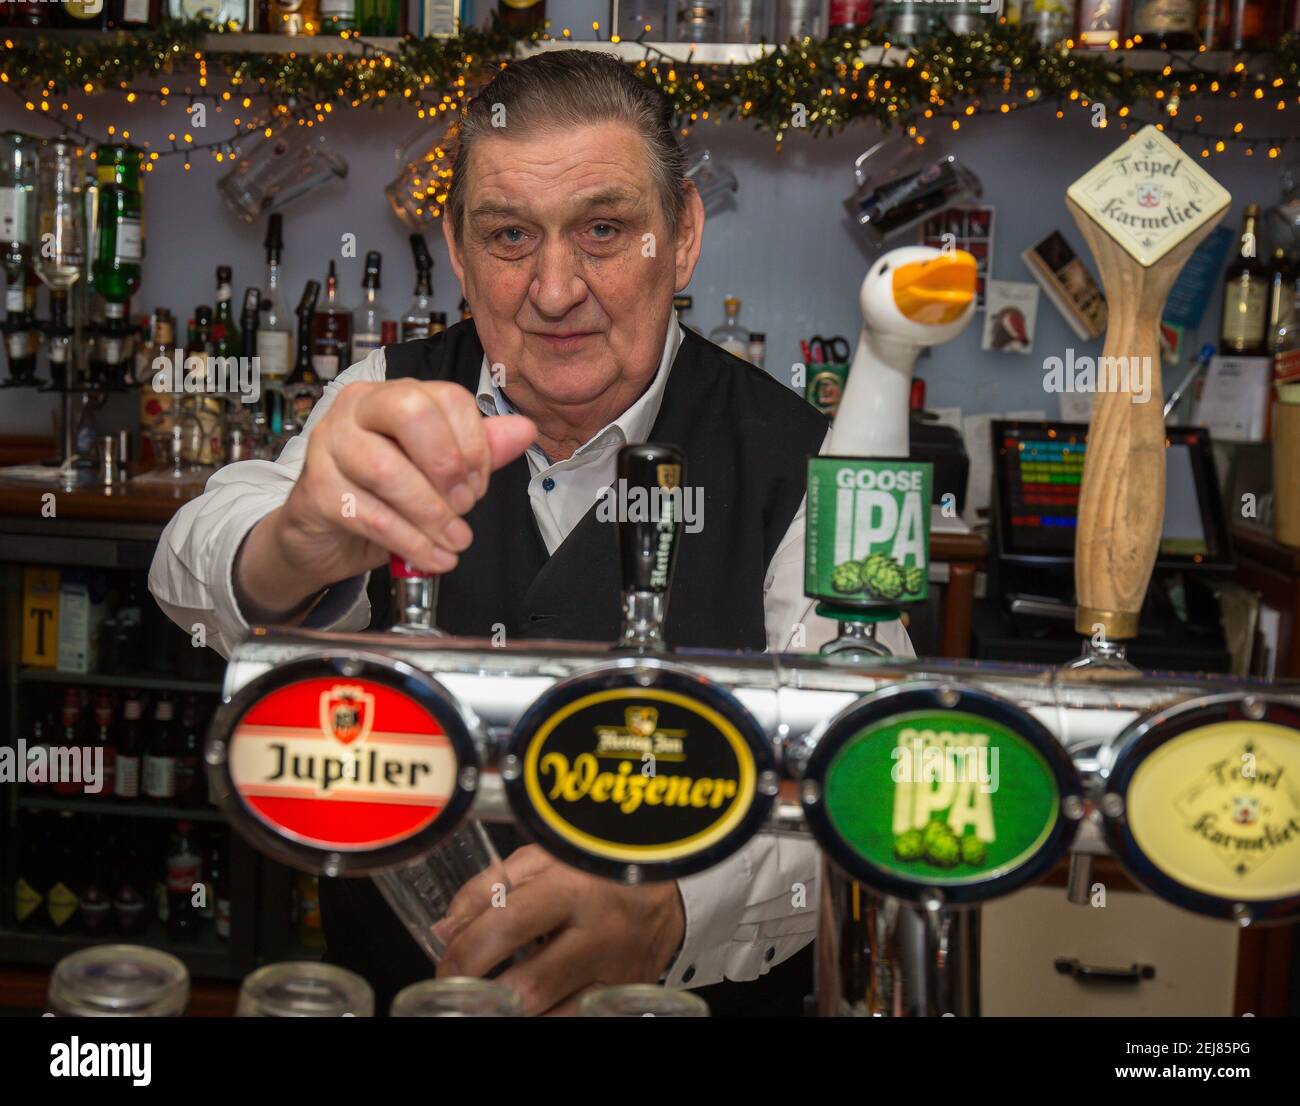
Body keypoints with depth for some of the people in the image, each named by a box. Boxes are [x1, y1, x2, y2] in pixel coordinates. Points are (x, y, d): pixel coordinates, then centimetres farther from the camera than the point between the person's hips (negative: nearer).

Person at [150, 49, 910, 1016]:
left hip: (700, 996, -2)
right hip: (386, 983, 3)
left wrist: (665, 909, -35)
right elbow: (196, 569, -17)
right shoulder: (386, 413, -1)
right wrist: (298, 550, -39)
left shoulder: (798, 465, -8)